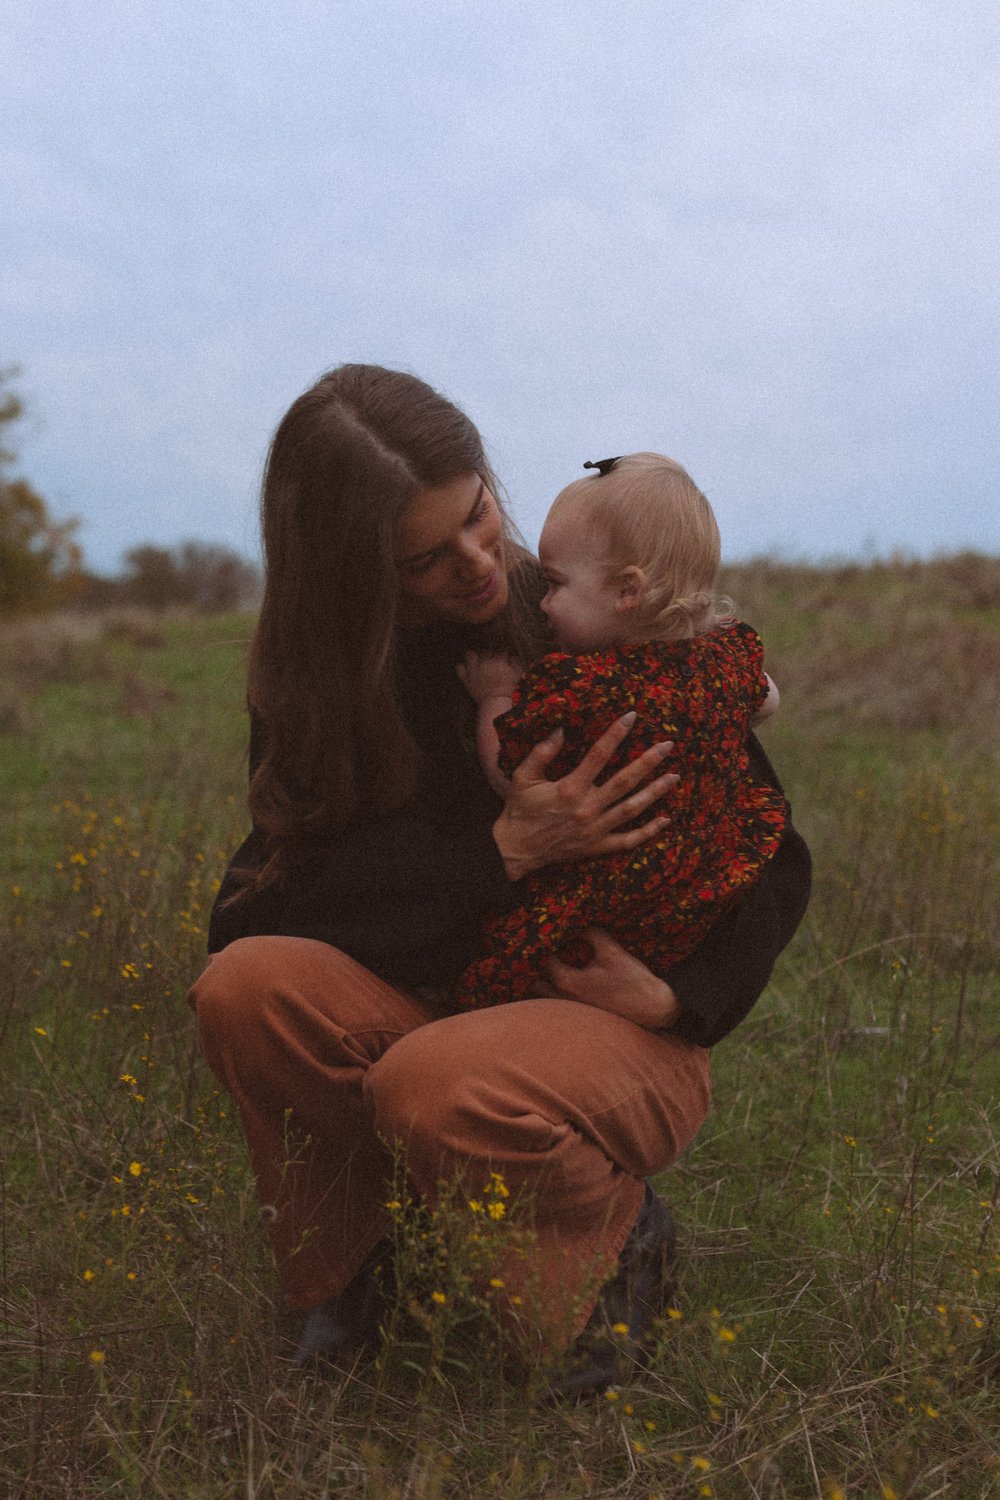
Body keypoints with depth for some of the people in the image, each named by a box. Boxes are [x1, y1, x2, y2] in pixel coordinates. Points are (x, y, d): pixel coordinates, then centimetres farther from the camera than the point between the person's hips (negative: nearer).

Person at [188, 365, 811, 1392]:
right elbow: (277, 901, -12)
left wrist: (680, 996, -19)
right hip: (425, 1006, 3)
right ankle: (345, 1272, 1)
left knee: (436, 1084, -35)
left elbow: (774, 858, -2)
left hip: (622, 1033, -3)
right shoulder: (312, 675, -3)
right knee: (244, 987, -26)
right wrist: (506, 851, -22)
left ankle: (618, 1241, -1)